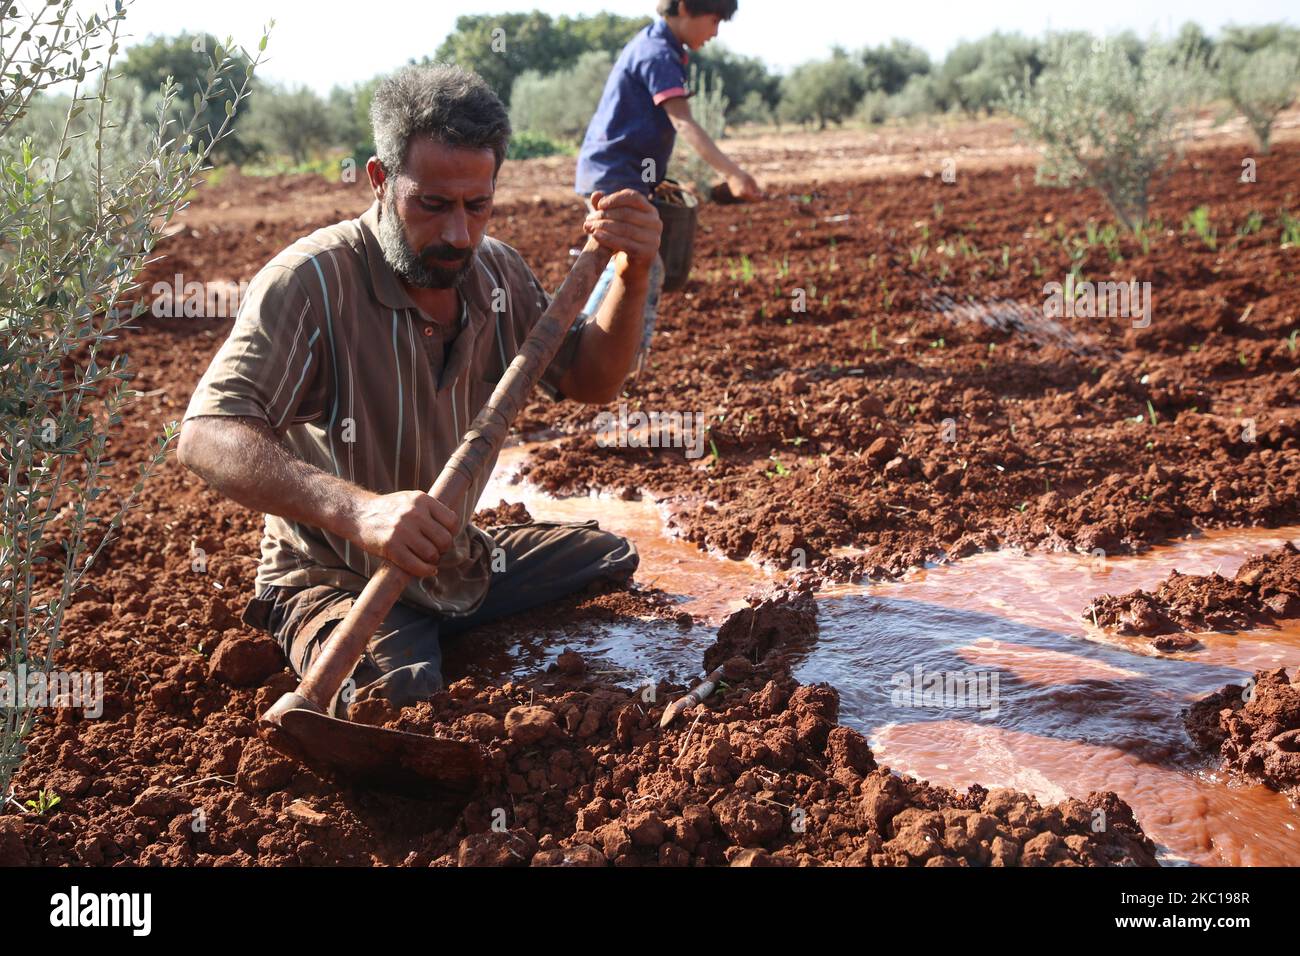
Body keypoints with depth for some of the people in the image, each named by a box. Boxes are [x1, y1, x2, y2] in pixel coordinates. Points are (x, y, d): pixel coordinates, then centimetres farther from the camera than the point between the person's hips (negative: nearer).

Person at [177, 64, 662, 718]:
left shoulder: (496, 272, 0)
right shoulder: (310, 283, -24)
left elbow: (589, 381, 9)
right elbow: (206, 437, -34)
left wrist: (631, 278, -12)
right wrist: (357, 510, -51)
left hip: (459, 561, 7)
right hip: (337, 581, -7)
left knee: (616, 562, 7)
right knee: (398, 702, -33)